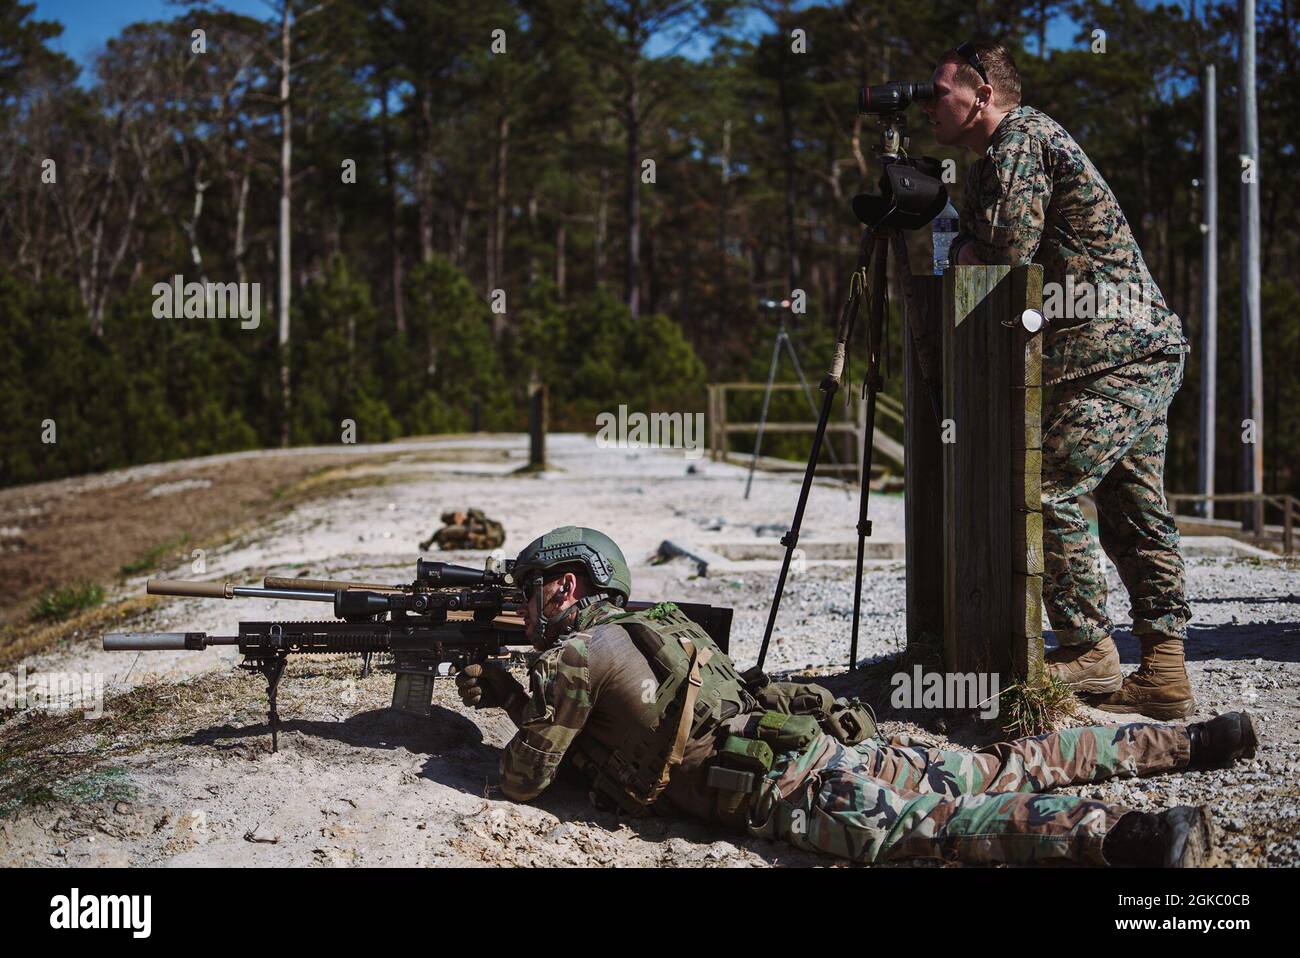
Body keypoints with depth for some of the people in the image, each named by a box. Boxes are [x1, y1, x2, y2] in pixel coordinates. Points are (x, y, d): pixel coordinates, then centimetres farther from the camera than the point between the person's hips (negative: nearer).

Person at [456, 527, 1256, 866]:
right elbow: (596, 727, 44)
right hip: (833, 741, 8)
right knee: (995, 770, 10)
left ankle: (1119, 836, -46)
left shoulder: (575, 653, 2)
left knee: (949, 822, -26)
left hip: (788, 788, -8)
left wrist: (515, 738, 28)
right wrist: (513, 698, 36)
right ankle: (1185, 742, 11)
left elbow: (526, 779, 7)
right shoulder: (650, 627, 29)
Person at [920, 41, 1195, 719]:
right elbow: (974, 251, 25)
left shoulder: (1021, 139, -8)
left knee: (1049, 492, -11)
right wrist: (969, 247, 4)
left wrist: (970, 255, 3)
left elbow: (1009, 257, -16)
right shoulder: (997, 159, 22)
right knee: (1134, 510, 7)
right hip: (1147, 352, 10)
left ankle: (1089, 655, -4)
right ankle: (1163, 673, 8)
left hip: (1112, 356, -10)